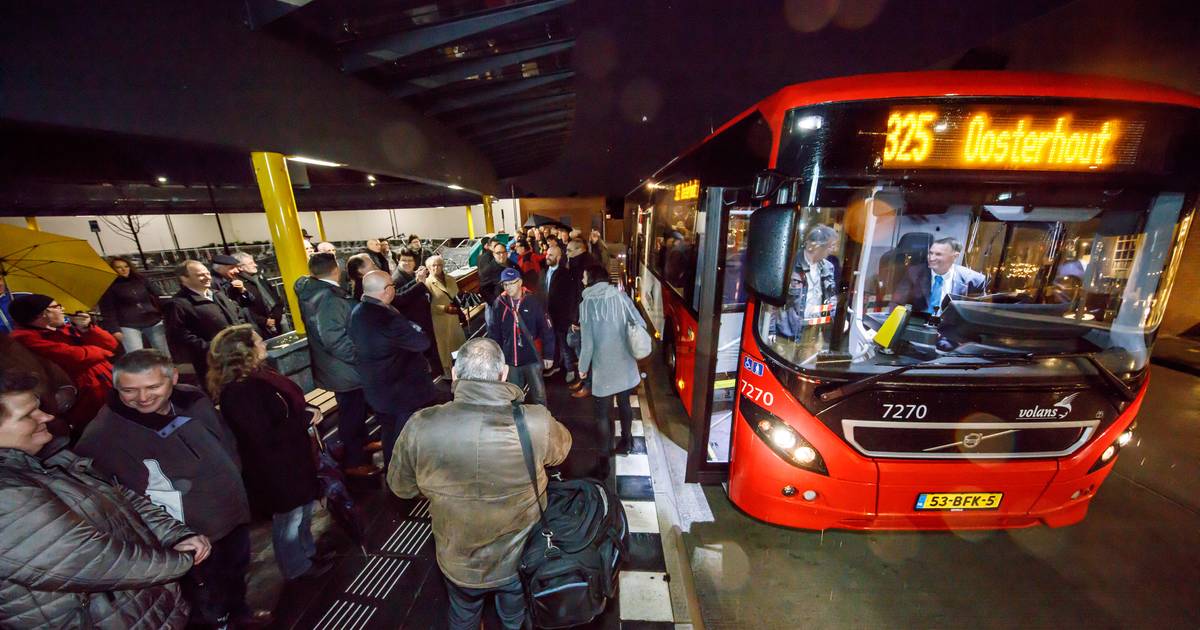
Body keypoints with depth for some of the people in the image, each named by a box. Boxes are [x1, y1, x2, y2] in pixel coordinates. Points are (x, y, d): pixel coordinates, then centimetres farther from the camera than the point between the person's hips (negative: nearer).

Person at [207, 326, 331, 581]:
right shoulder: (240, 392, -30)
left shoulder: (256, 376, -1)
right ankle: (297, 566, 37)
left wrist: (305, 413, -3)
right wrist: (305, 418, -22)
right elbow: (266, 437, -29)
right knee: (288, 519, 14)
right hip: (275, 469, -9)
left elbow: (288, 402, 11)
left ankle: (308, 550, 47)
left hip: (288, 460, 9)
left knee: (303, 509, 26)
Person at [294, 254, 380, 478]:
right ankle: (353, 462, 24)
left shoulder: (312, 292, 3)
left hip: (340, 367, 9)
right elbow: (335, 340, -31)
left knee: (356, 411, 25)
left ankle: (361, 443, 44)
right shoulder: (328, 298, -26)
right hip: (345, 370, -9)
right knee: (351, 415, 7)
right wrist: (362, 358, -22)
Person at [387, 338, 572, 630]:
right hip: (520, 561, 0)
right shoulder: (537, 423, -33)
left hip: (459, 563, 1)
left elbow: (401, 486, -9)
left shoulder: (420, 427, -30)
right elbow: (561, 448, -8)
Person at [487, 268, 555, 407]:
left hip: (532, 357, -3)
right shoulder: (499, 303, -4)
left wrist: (548, 355, -5)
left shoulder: (533, 301, -10)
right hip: (510, 358, 3)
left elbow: (546, 329, -7)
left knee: (539, 393, 5)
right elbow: (493, 332, 4)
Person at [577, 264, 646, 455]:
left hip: (603, 367, -4)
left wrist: (583, 367, -1)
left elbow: (587, 343, -15)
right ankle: (625, 443, 38)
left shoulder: (587, 304, -13)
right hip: (625, 363, 5)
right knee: (624, 403, 21)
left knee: (602, 412, 13)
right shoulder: (621, 296, -3)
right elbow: (641, 325, -2)